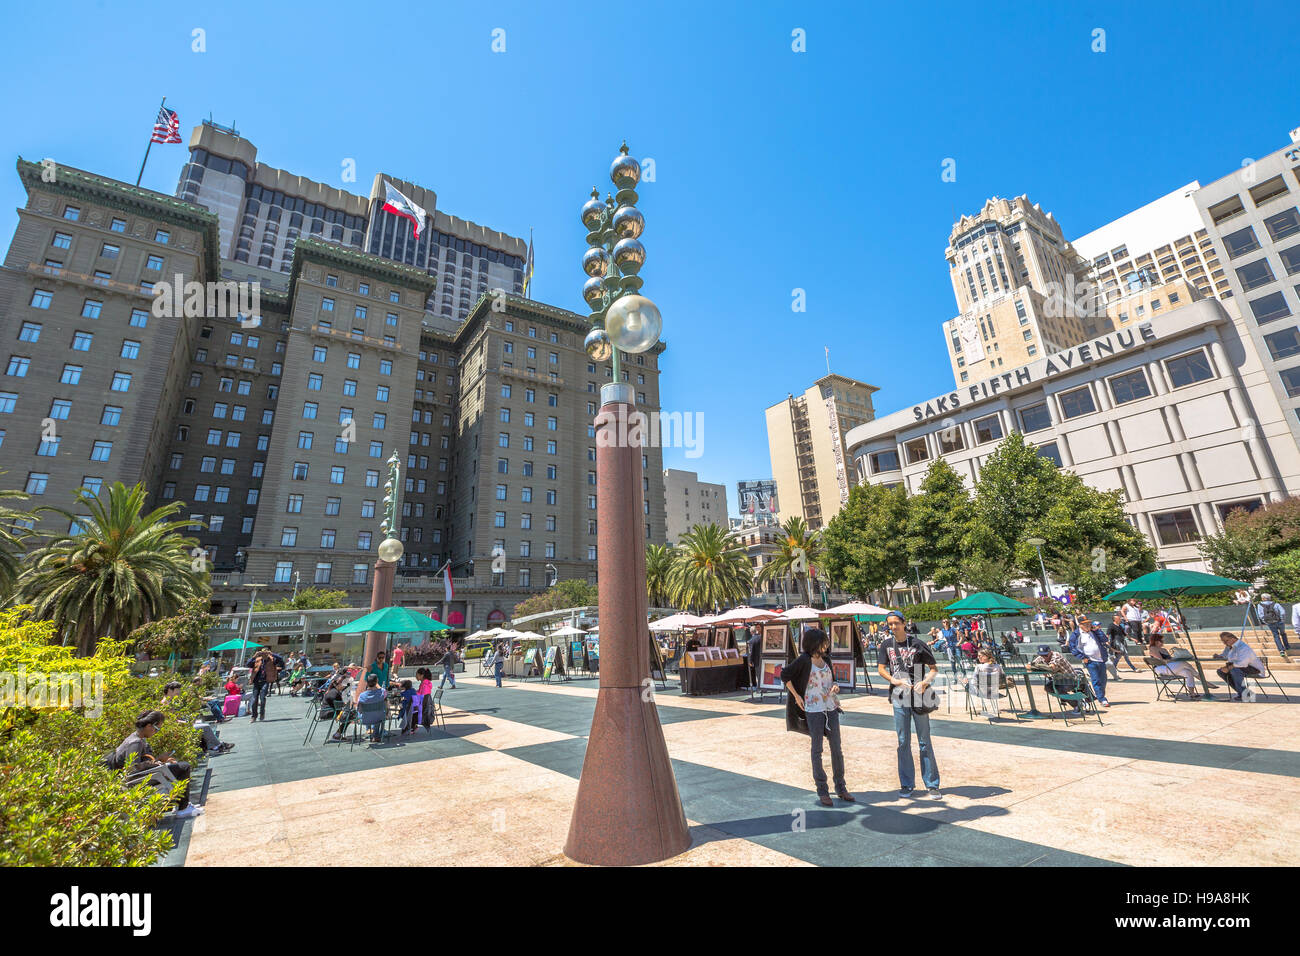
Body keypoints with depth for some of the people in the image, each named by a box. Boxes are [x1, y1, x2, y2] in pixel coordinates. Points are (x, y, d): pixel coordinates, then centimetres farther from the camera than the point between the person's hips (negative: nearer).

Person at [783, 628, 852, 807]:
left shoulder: (825, 659, 7)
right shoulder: (804, 660, -11)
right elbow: (785, 675, -9)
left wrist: (835, 686, -1)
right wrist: (796, 696, -8)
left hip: (831, 708, 6)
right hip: (813, 710, -6)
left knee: (837, 748, 11)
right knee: (817, 750, 4)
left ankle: (841, 788, 25)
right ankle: (822, 790, 15)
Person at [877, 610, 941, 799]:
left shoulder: (916, 644, -5)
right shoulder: (887, 645, 4)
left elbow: (934, 668, 1)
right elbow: (881, 668, 3)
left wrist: (925, 681, -17)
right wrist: (894, 680, -15)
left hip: (918, 697, -2)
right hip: (899, 698, 2)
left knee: (924, 742, 6)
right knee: (903, 742, 9)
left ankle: (932, 784, 18)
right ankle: (907, 784, 19)